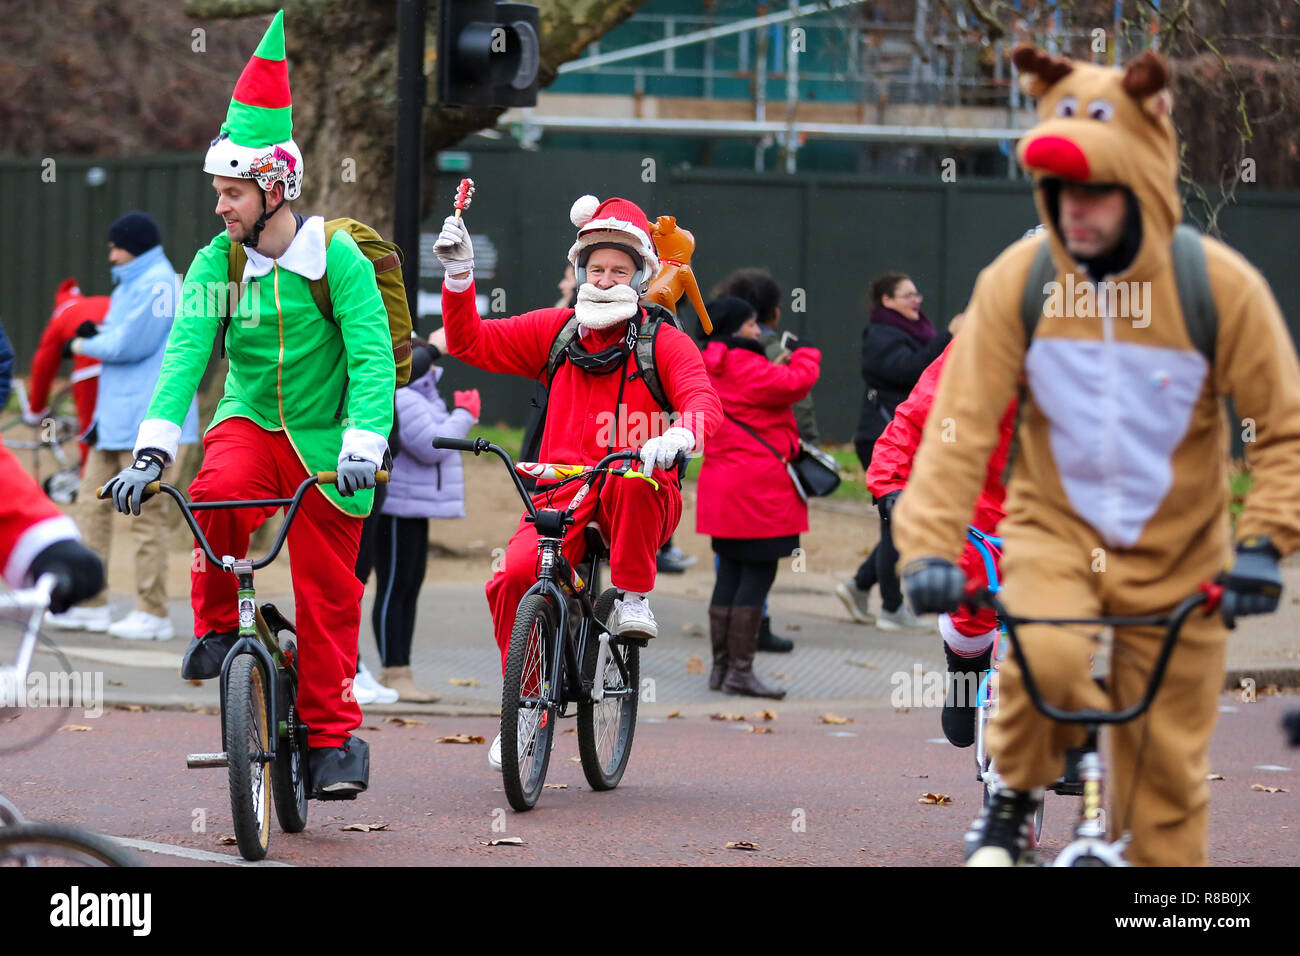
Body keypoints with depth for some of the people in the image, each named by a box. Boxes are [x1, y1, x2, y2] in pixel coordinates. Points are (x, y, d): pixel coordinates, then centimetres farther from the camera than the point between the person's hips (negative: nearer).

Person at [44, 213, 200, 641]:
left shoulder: (156, 284, -14)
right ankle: (90, 603, 13)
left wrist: (85, 345, -4)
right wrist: (99, 333, 0)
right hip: (114, 420, 10)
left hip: (148, 420, -10)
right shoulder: (131, 284, 17)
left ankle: (153, 614, 0)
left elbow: (129, 344, -19)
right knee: (91, 507, 9)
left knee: (147, 518, -5)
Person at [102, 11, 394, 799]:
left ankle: (334, 735, 14)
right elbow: (186, 351, -12)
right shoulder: (217, 262, -4)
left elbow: (372, 357, -18)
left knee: (326, 591, -1)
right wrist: (154, 448, -25)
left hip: (324, 438, -2)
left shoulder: (338, 258, -13)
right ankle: (217, 627, -9)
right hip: (251, 420, 2)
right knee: (218, 492, -31)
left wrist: (363, 450, -32)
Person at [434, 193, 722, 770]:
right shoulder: (556, 331, 12)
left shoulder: (663, 342, 3)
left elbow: (702, 400, -13)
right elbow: (472, 343, 11)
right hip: (561, 493, 2)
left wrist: (680, 434, -36)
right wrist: (459, 278, -4)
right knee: (514, 577, -24)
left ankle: (633, 598, -18)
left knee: (630, 477, -39)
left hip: (641, 503, -2)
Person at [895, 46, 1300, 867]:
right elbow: (962, 421, -13)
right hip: (1055, 530, 0)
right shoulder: (1017, 282, -13)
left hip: (1176, 555, 0)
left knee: (1166, 774, 1)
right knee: (1045, 656, -32)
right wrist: (929, 546, -25)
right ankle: (1017, 796, -3)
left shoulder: (1219, 286, -15)